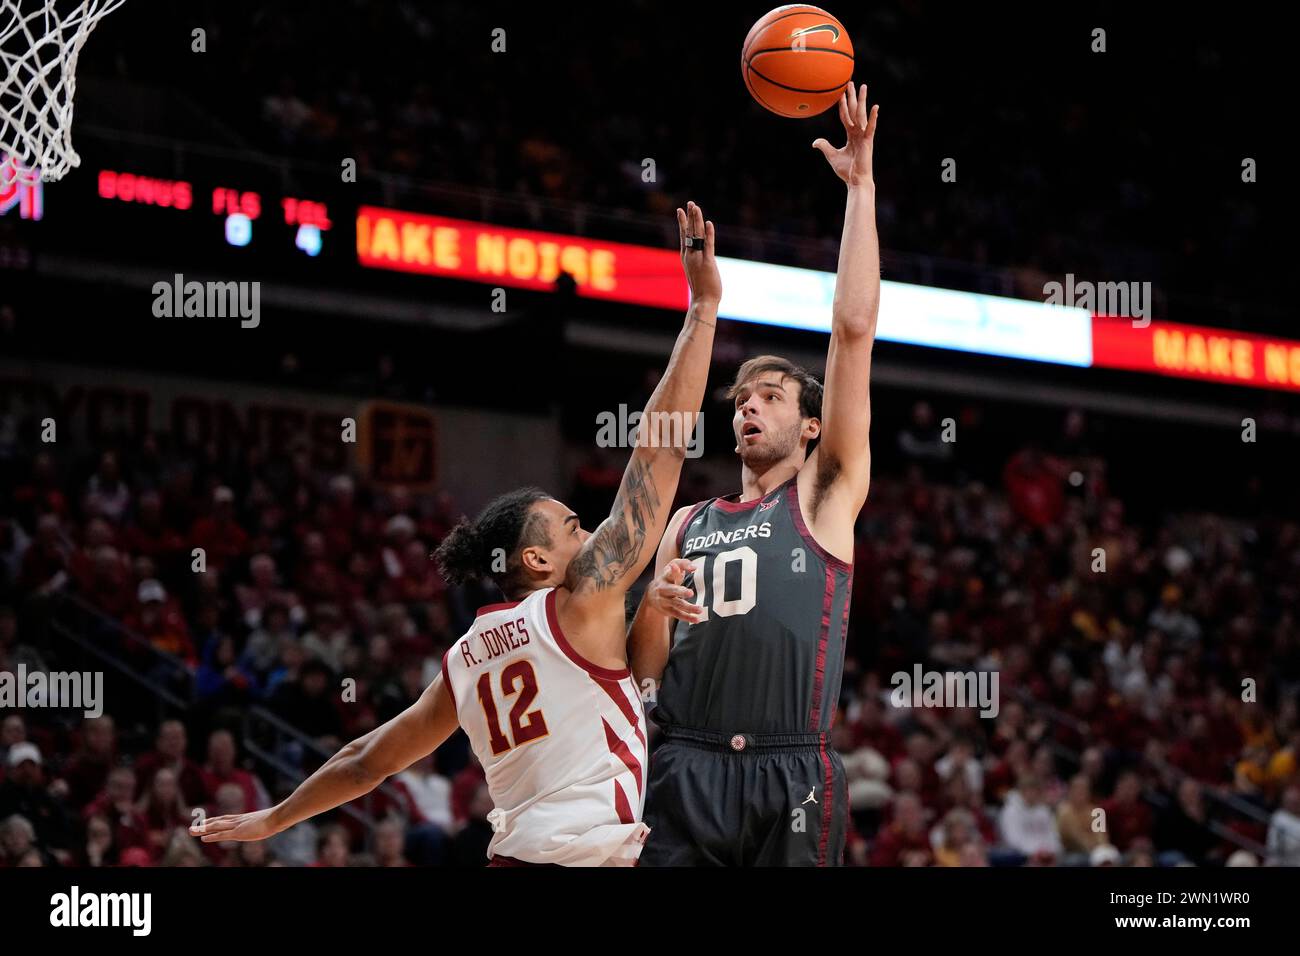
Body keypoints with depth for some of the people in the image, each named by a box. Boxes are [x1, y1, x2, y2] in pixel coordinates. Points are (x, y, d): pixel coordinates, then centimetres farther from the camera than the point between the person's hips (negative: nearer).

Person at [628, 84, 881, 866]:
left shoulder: (826, 495, 9)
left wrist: (861, 189, -1)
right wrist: (653, 607, -3)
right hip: (686, 771, 4)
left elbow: (854, 329, 2)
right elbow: (644, 671, 19)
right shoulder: (687, 524, 22)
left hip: (792, 774, -3)